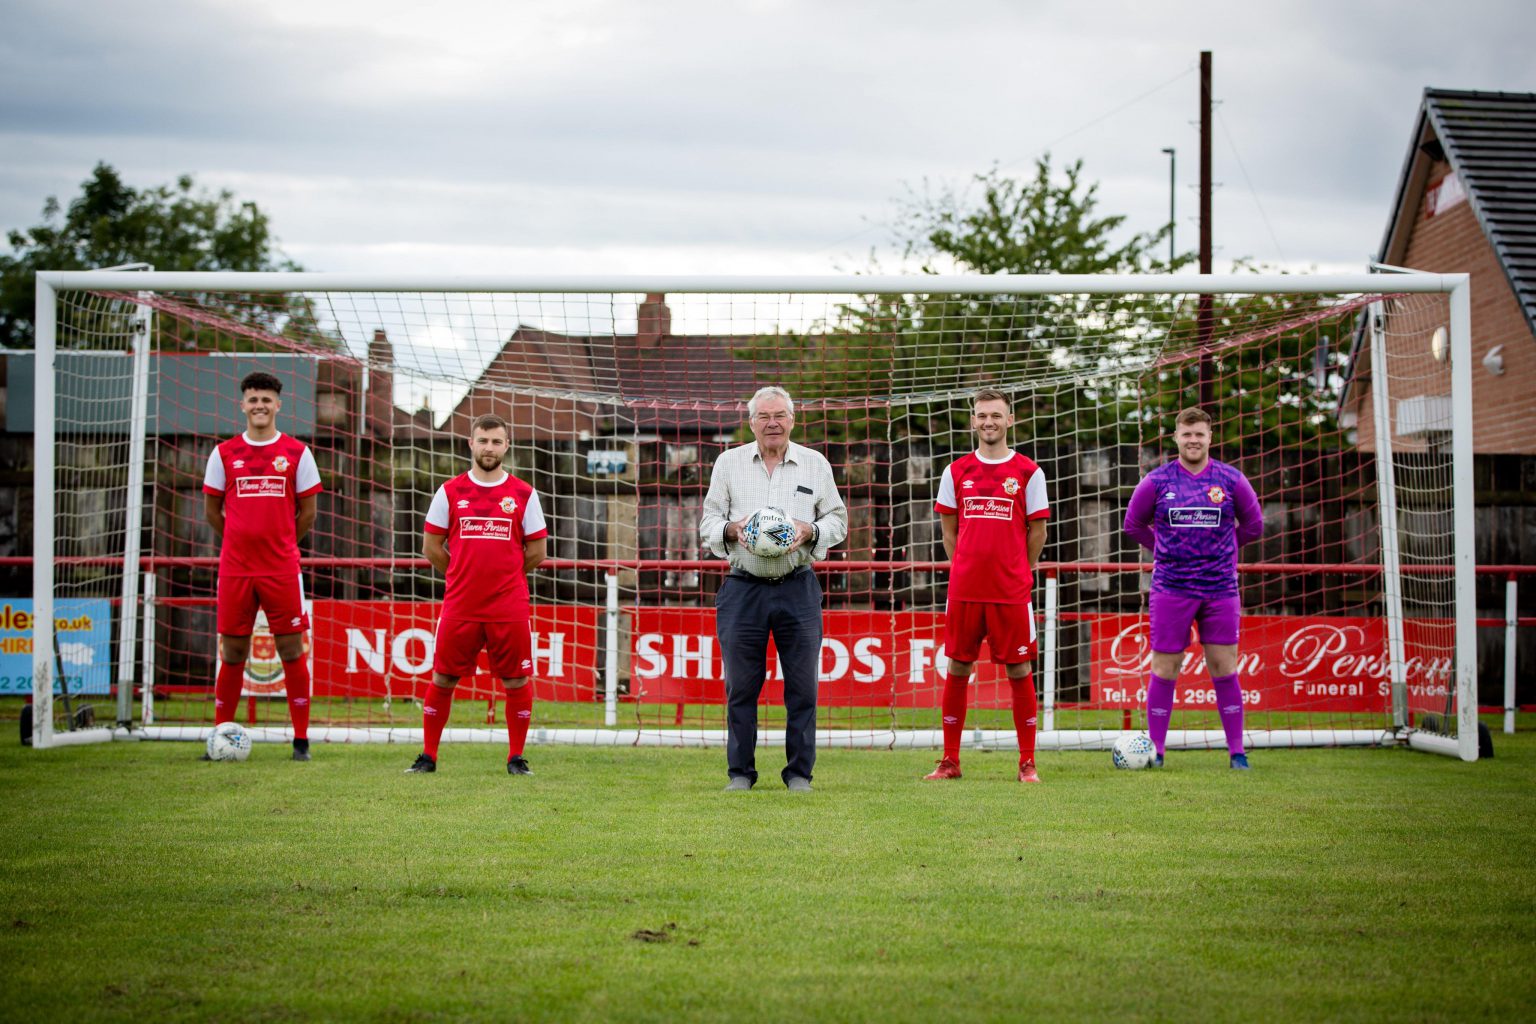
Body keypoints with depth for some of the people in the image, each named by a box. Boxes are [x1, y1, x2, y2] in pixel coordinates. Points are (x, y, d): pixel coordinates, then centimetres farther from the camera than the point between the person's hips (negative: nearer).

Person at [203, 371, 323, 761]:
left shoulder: (297, 452, 3)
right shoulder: (224, 453, 6)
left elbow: (308, 512, 8)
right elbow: (211, 511, 13)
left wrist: (279, 544, 10)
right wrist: (244, 541, 13)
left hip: (282, 568, -1)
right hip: (234, 568, 1)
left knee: (292, 650, -1)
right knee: (232, 653, 4)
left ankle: (301, 740, 4)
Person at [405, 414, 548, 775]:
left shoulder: (524, 494, 4)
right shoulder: (450, 492, 4)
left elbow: (537, 550, 8)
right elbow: (431, 546, 9)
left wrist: (504, 576, 10)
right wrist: (463, 576, 10)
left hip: (509, 606, 0)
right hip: (459, 605, 0)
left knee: (516, 682, 1)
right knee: (442, 679, 4)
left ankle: (516, 758, 12)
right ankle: (428, 756, 14)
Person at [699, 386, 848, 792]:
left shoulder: (815, 464, 8)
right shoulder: (728, 462, 8)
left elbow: (837, 519, 11)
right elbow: (708, 521, 10)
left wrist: (810, 531, -9)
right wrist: (731, 529, -11)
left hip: (798, 589, 0)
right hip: (742, 588, 0)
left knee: (801, 686, 0)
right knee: (741, 686, 3)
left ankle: (799, 772, 9)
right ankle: (740, 772, 12)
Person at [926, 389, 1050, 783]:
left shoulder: (1028, 472, 2)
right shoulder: (956, 471, 8)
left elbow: (1037, 531, 6)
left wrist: (1016, 573, 6)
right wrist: (965, 570, 10)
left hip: (1012, 591, -2)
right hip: (963, 588, 2)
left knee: (1019, 670, 0)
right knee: (956, 669, 4)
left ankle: (1027, 762, 8)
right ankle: (950, 761, 13)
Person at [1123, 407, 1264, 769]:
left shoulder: (1231, 480, 3)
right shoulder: (1156, 481, 2)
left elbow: (1253, 526, 14)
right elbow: (1133, 524, 13)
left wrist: (1220, 548, 11)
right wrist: (1166, 549, 9)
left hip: (1220, 590, 0)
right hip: (1171, 590, 0)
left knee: (1224, 669, 0)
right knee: (1164, 670, 1)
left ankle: (1236, 751, 6)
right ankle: (1155, 750, 9)